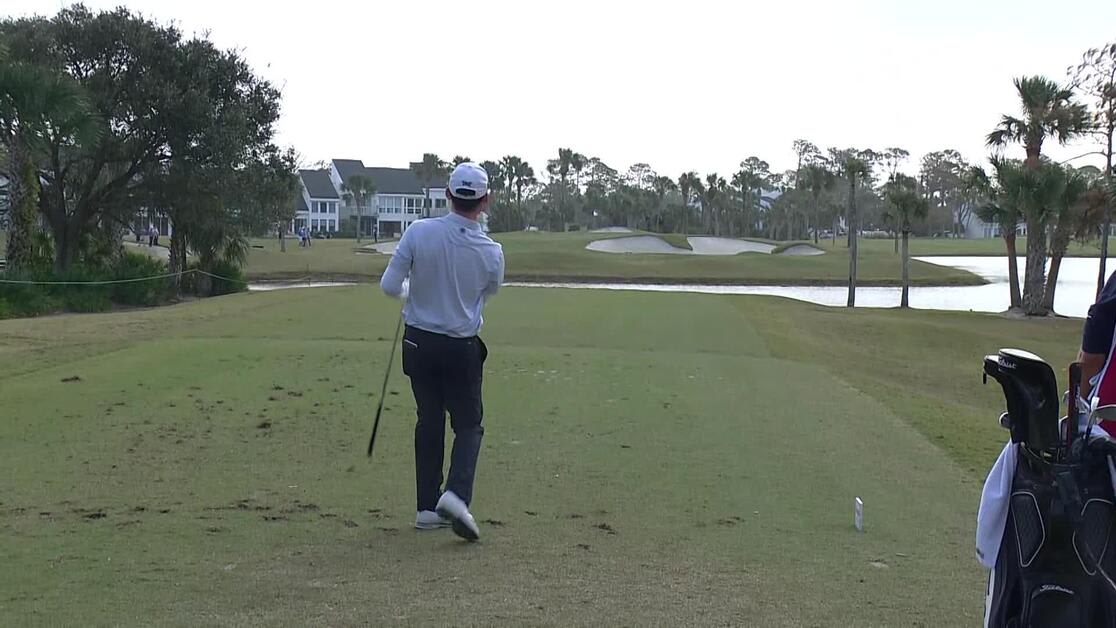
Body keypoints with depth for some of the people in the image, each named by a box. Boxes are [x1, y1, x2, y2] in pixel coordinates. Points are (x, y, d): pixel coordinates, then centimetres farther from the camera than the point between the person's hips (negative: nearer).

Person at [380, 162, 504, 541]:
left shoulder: (419, 232, -14)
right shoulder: (491, 252, -12)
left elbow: (390, 286, -12)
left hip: (419, 342, 2)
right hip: (462, 348, -2)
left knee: (429, 421, 14)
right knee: (468, 424, 9)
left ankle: (427, 507, 15)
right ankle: (456, 495, -14)